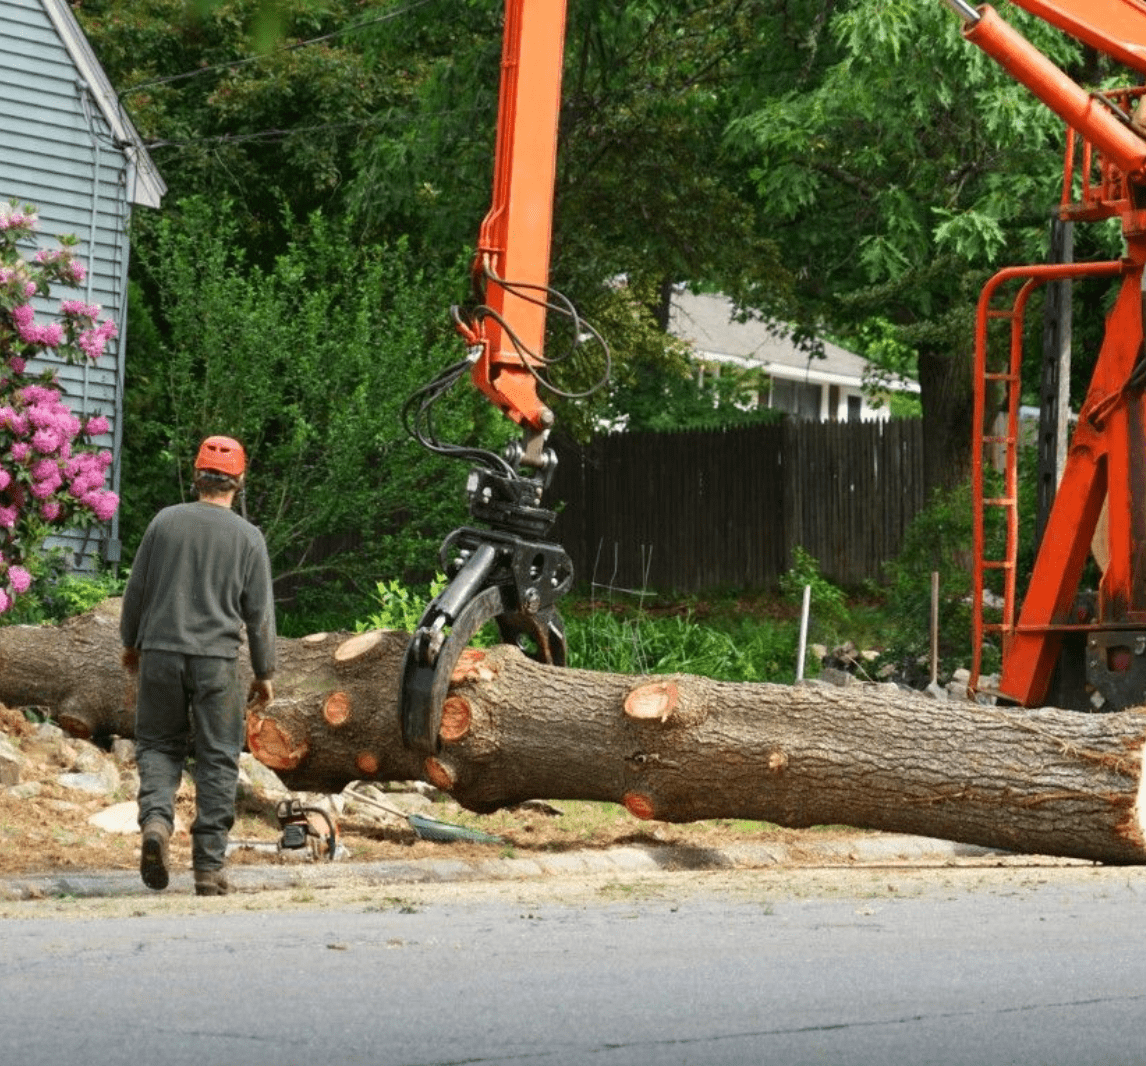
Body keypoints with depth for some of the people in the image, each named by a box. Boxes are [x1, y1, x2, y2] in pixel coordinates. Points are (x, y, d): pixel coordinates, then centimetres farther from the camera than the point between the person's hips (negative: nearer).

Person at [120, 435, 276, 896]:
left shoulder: (165, 522, 1)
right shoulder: (248, 536, -1)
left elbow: (136, 589, 8)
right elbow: (259, 612, 1)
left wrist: (131, 643, 23)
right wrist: (264, 673, 11)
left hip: (161, 652, 1)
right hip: (217, 659, -1)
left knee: (158, 745, 14)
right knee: (217, 759, 5)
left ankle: (156, 819, -14)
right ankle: (209, 866, 2)